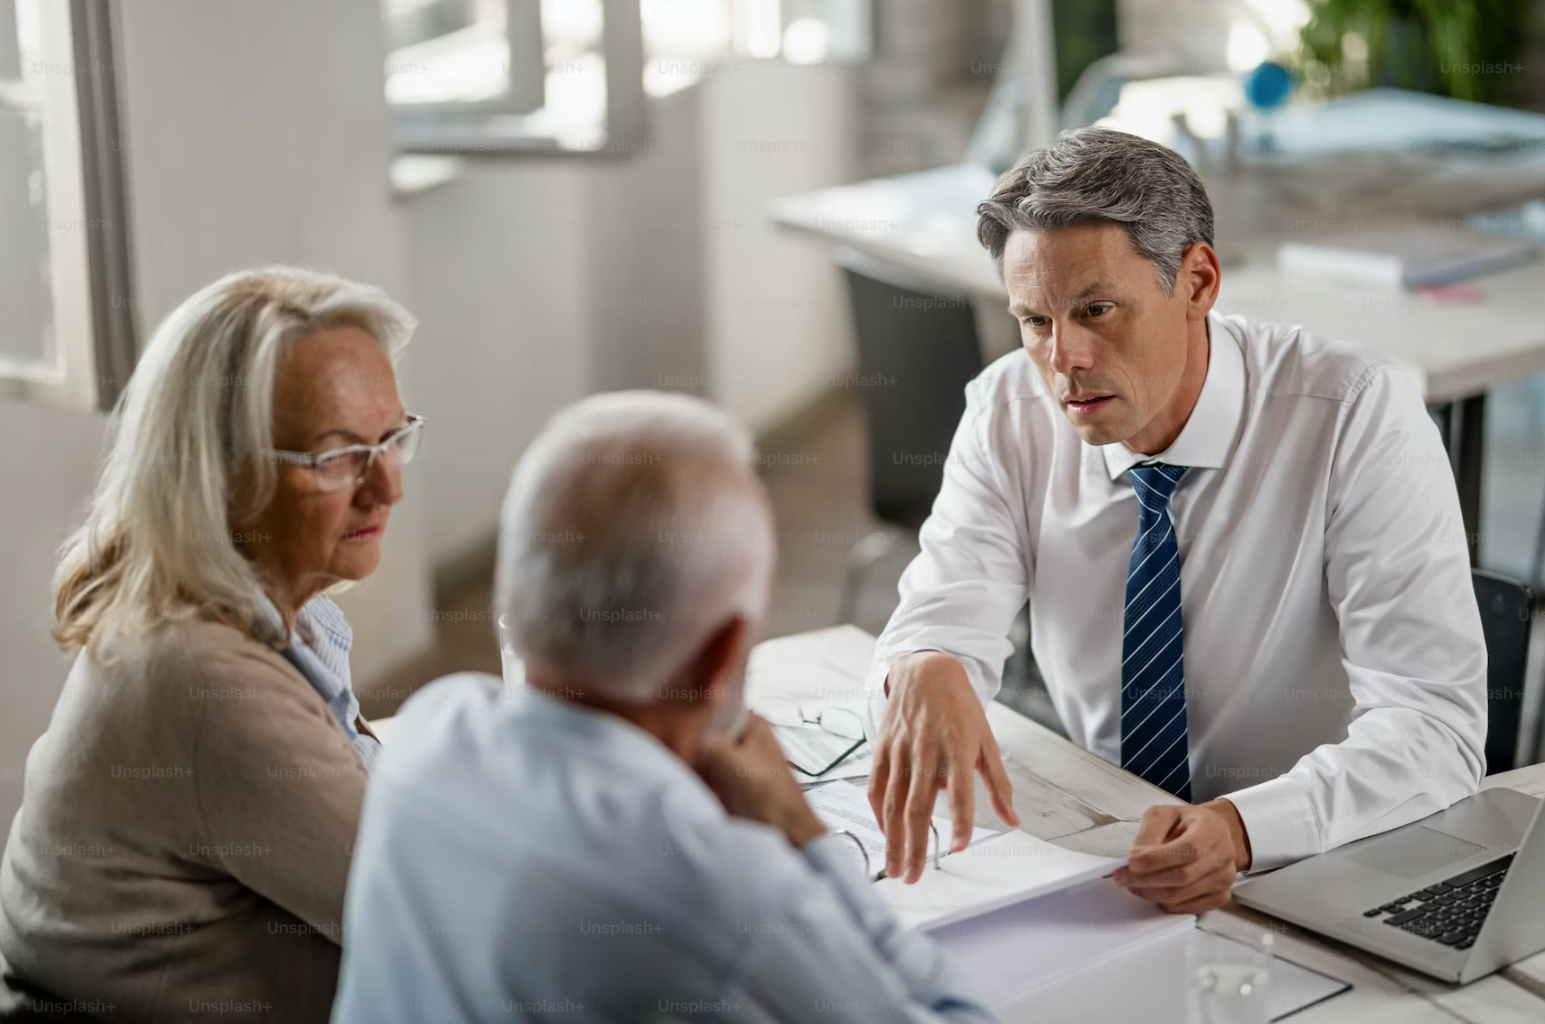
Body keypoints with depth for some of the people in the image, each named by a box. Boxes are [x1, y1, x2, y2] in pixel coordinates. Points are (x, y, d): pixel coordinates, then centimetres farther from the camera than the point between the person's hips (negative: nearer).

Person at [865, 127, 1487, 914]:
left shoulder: (1357, 416, -17)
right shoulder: (1009, 413, -4)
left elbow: (1436, 729, -22)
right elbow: (944, 620, -14)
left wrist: (1240, 828, -40)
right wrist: (923, 673, -40)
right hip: (1101, 879, 4)